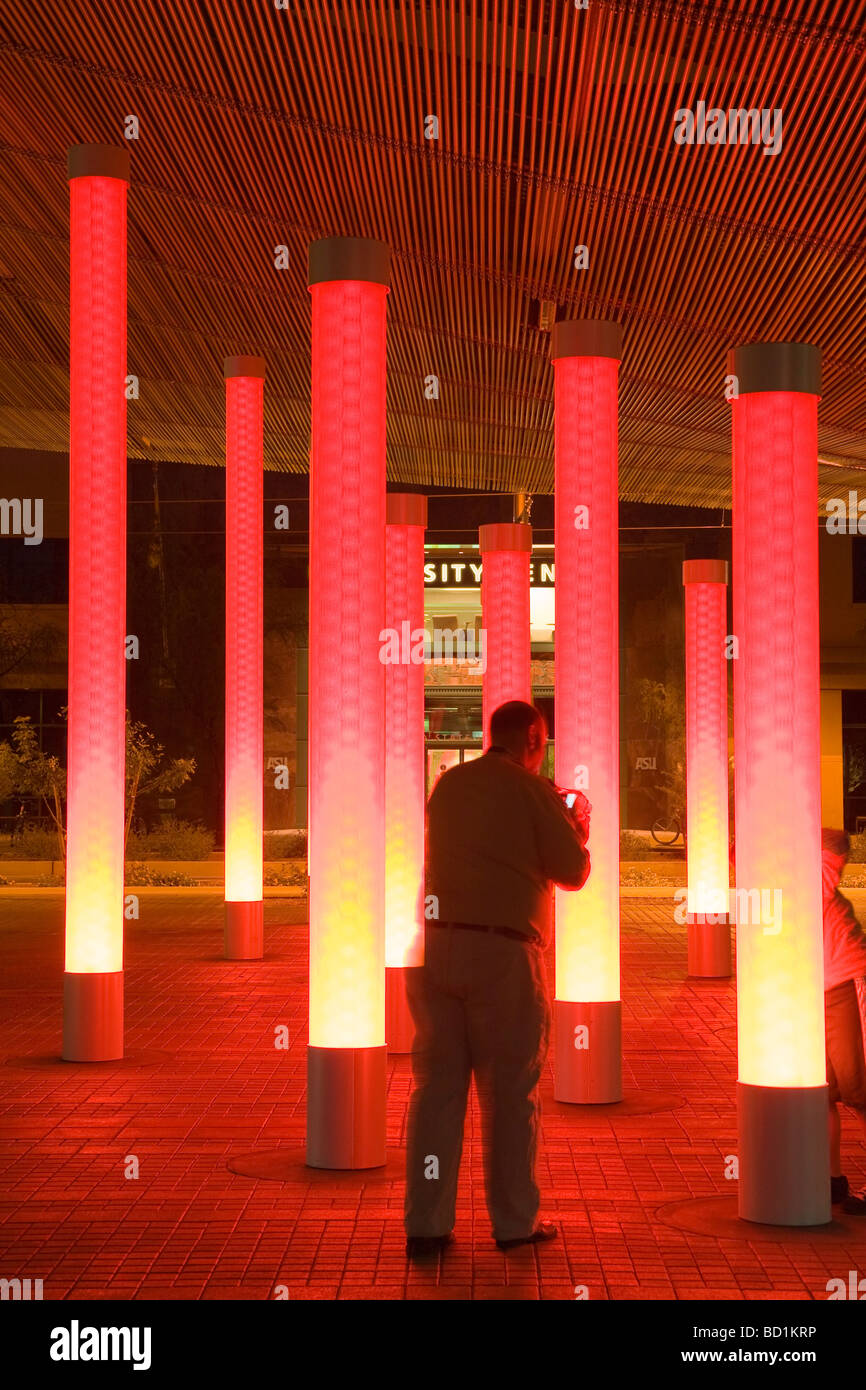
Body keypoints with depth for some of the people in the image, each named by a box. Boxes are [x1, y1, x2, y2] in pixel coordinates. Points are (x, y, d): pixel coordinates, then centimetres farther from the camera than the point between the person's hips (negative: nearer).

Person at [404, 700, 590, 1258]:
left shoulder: (447, 785, 14)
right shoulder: (533, 792, -3)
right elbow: (573, 871, -1)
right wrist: (578, 827, 20)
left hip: (434, 943, 5)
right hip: (501, 951, -5)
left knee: (436, 1083, 8)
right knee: (510, 1090, 6)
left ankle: (427, 1224, 8)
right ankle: (515, 1222, 14)